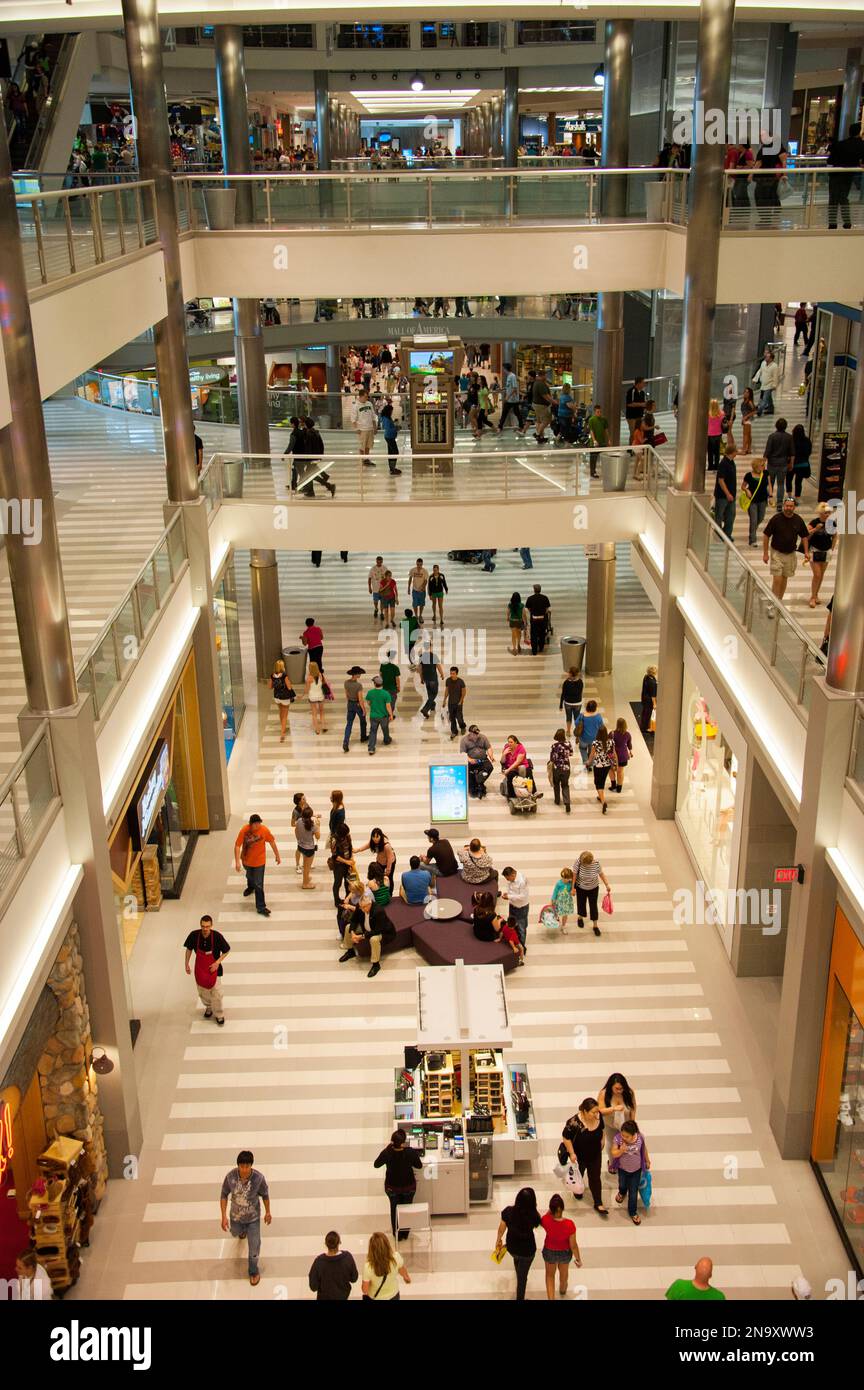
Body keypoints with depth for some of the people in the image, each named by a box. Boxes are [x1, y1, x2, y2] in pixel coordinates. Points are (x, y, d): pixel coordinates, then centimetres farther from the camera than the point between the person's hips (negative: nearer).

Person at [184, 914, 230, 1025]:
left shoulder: (217, 936, -27)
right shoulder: (194, 935, -21)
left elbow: (226, 951, -11)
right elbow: (189, 949, -1)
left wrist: (217, 963, -19)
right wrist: (187, 964, 0)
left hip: (213, 968, -2)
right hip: (200, 968, 2)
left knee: (216, 993, 2)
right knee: (202, 992, 19)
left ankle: (219, 1015, 27)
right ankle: (208, 1007, 49)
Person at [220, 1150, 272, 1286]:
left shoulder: (259, 1178, -32)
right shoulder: (230, 1176, -30)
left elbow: (265, 1195, -12)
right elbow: (224, 1195, -13)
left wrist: (268, 1212, 2)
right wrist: (224, 1216, -14)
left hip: (253, 1217, -2)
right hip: (236, 1216, 2)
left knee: (254, 1246, 10)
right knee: (235, 1233, 33)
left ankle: (253, 1271, 40)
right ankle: (243, 1230, 71)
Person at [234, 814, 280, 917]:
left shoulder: (264, 830, -22)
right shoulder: (244, 830, -23)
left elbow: (272, 842, -8)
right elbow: (237, 845, -20)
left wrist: (277, 856, 1)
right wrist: (237, 861, -25)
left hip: (259, 861, -2)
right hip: (246, 860, 2)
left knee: (259, 885, -3)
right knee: (249, 876, 31)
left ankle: (260, 907, 6)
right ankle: (250, 887, 64)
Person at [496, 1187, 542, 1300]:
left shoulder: (508, 1211, -27)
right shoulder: (533, 1216, -32)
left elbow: (502, 1227, -8)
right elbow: (537, 1224, -7)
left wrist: (498, 1239, 10)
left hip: (511, 1247, 4)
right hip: (527, 1251, -4)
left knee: (517, 1259, 38)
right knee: (522, 1275, 20)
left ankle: (519, 1277, 68)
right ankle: (519, 1298, 35)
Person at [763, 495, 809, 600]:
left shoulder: (798, 520, -2)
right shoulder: (776, 518, -11)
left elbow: (804, 536, 10)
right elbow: (766, 535, -7)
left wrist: (806, 552, 3)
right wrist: (765, 553, -9)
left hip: (791, 554, 4)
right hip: (777, 553, -3)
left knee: (785, 578, 12)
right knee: (777, 579, -10)